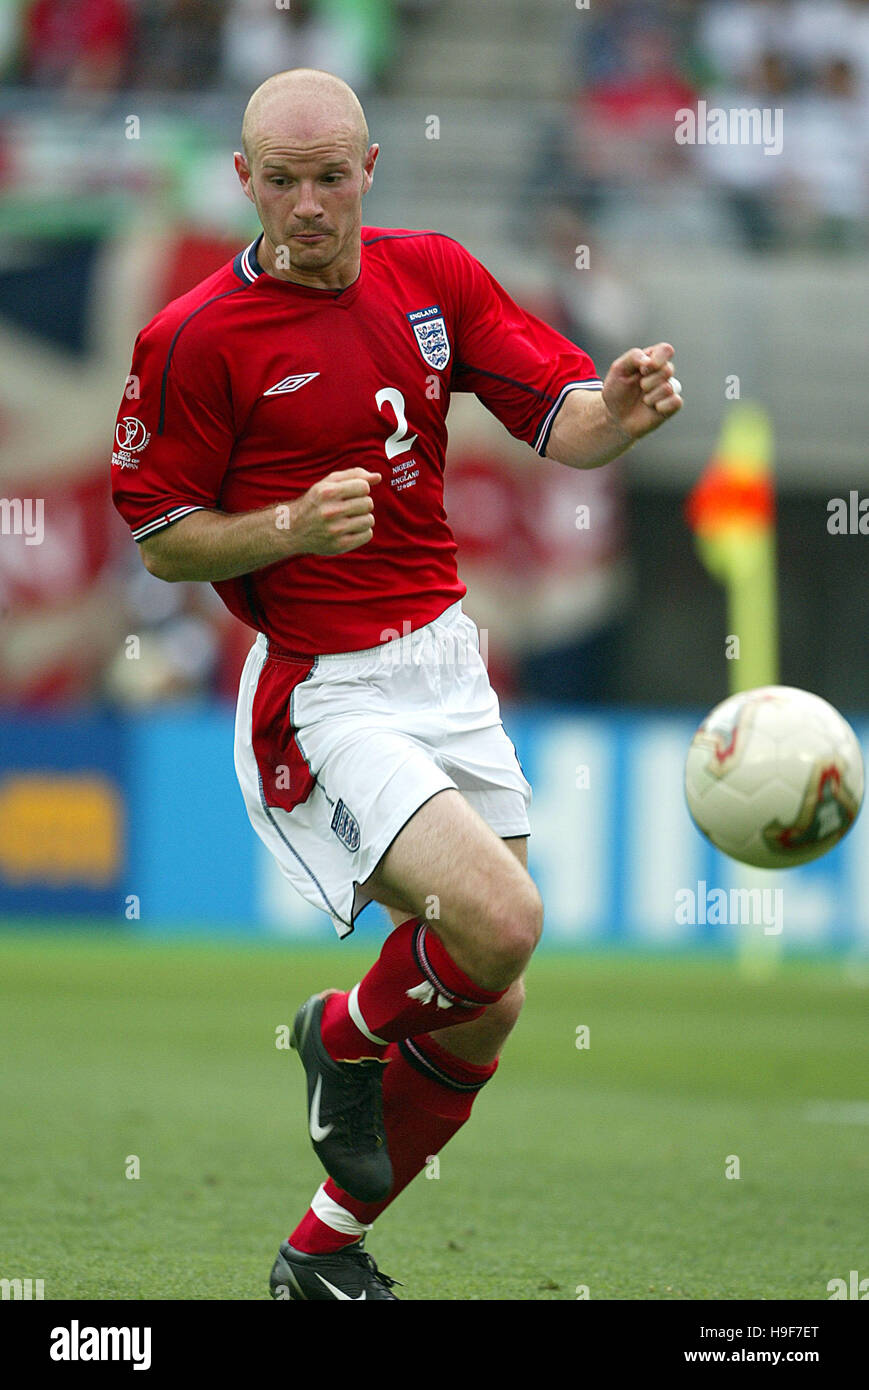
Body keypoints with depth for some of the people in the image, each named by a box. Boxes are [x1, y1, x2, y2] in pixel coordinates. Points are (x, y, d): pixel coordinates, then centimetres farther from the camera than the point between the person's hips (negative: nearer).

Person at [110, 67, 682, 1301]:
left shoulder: (432, 275, 5)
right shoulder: (196, 340, -9)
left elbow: (560, 421, 1)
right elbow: (161, 541, -3)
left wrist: (620, 408, -23)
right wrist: (291, 526, -21)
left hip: (446, 662, 6)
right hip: (321, 692, -6)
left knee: (485, 1013, 8)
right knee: (500, 923, -26)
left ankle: (324, 1253, 26)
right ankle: (346, 1032, 7)